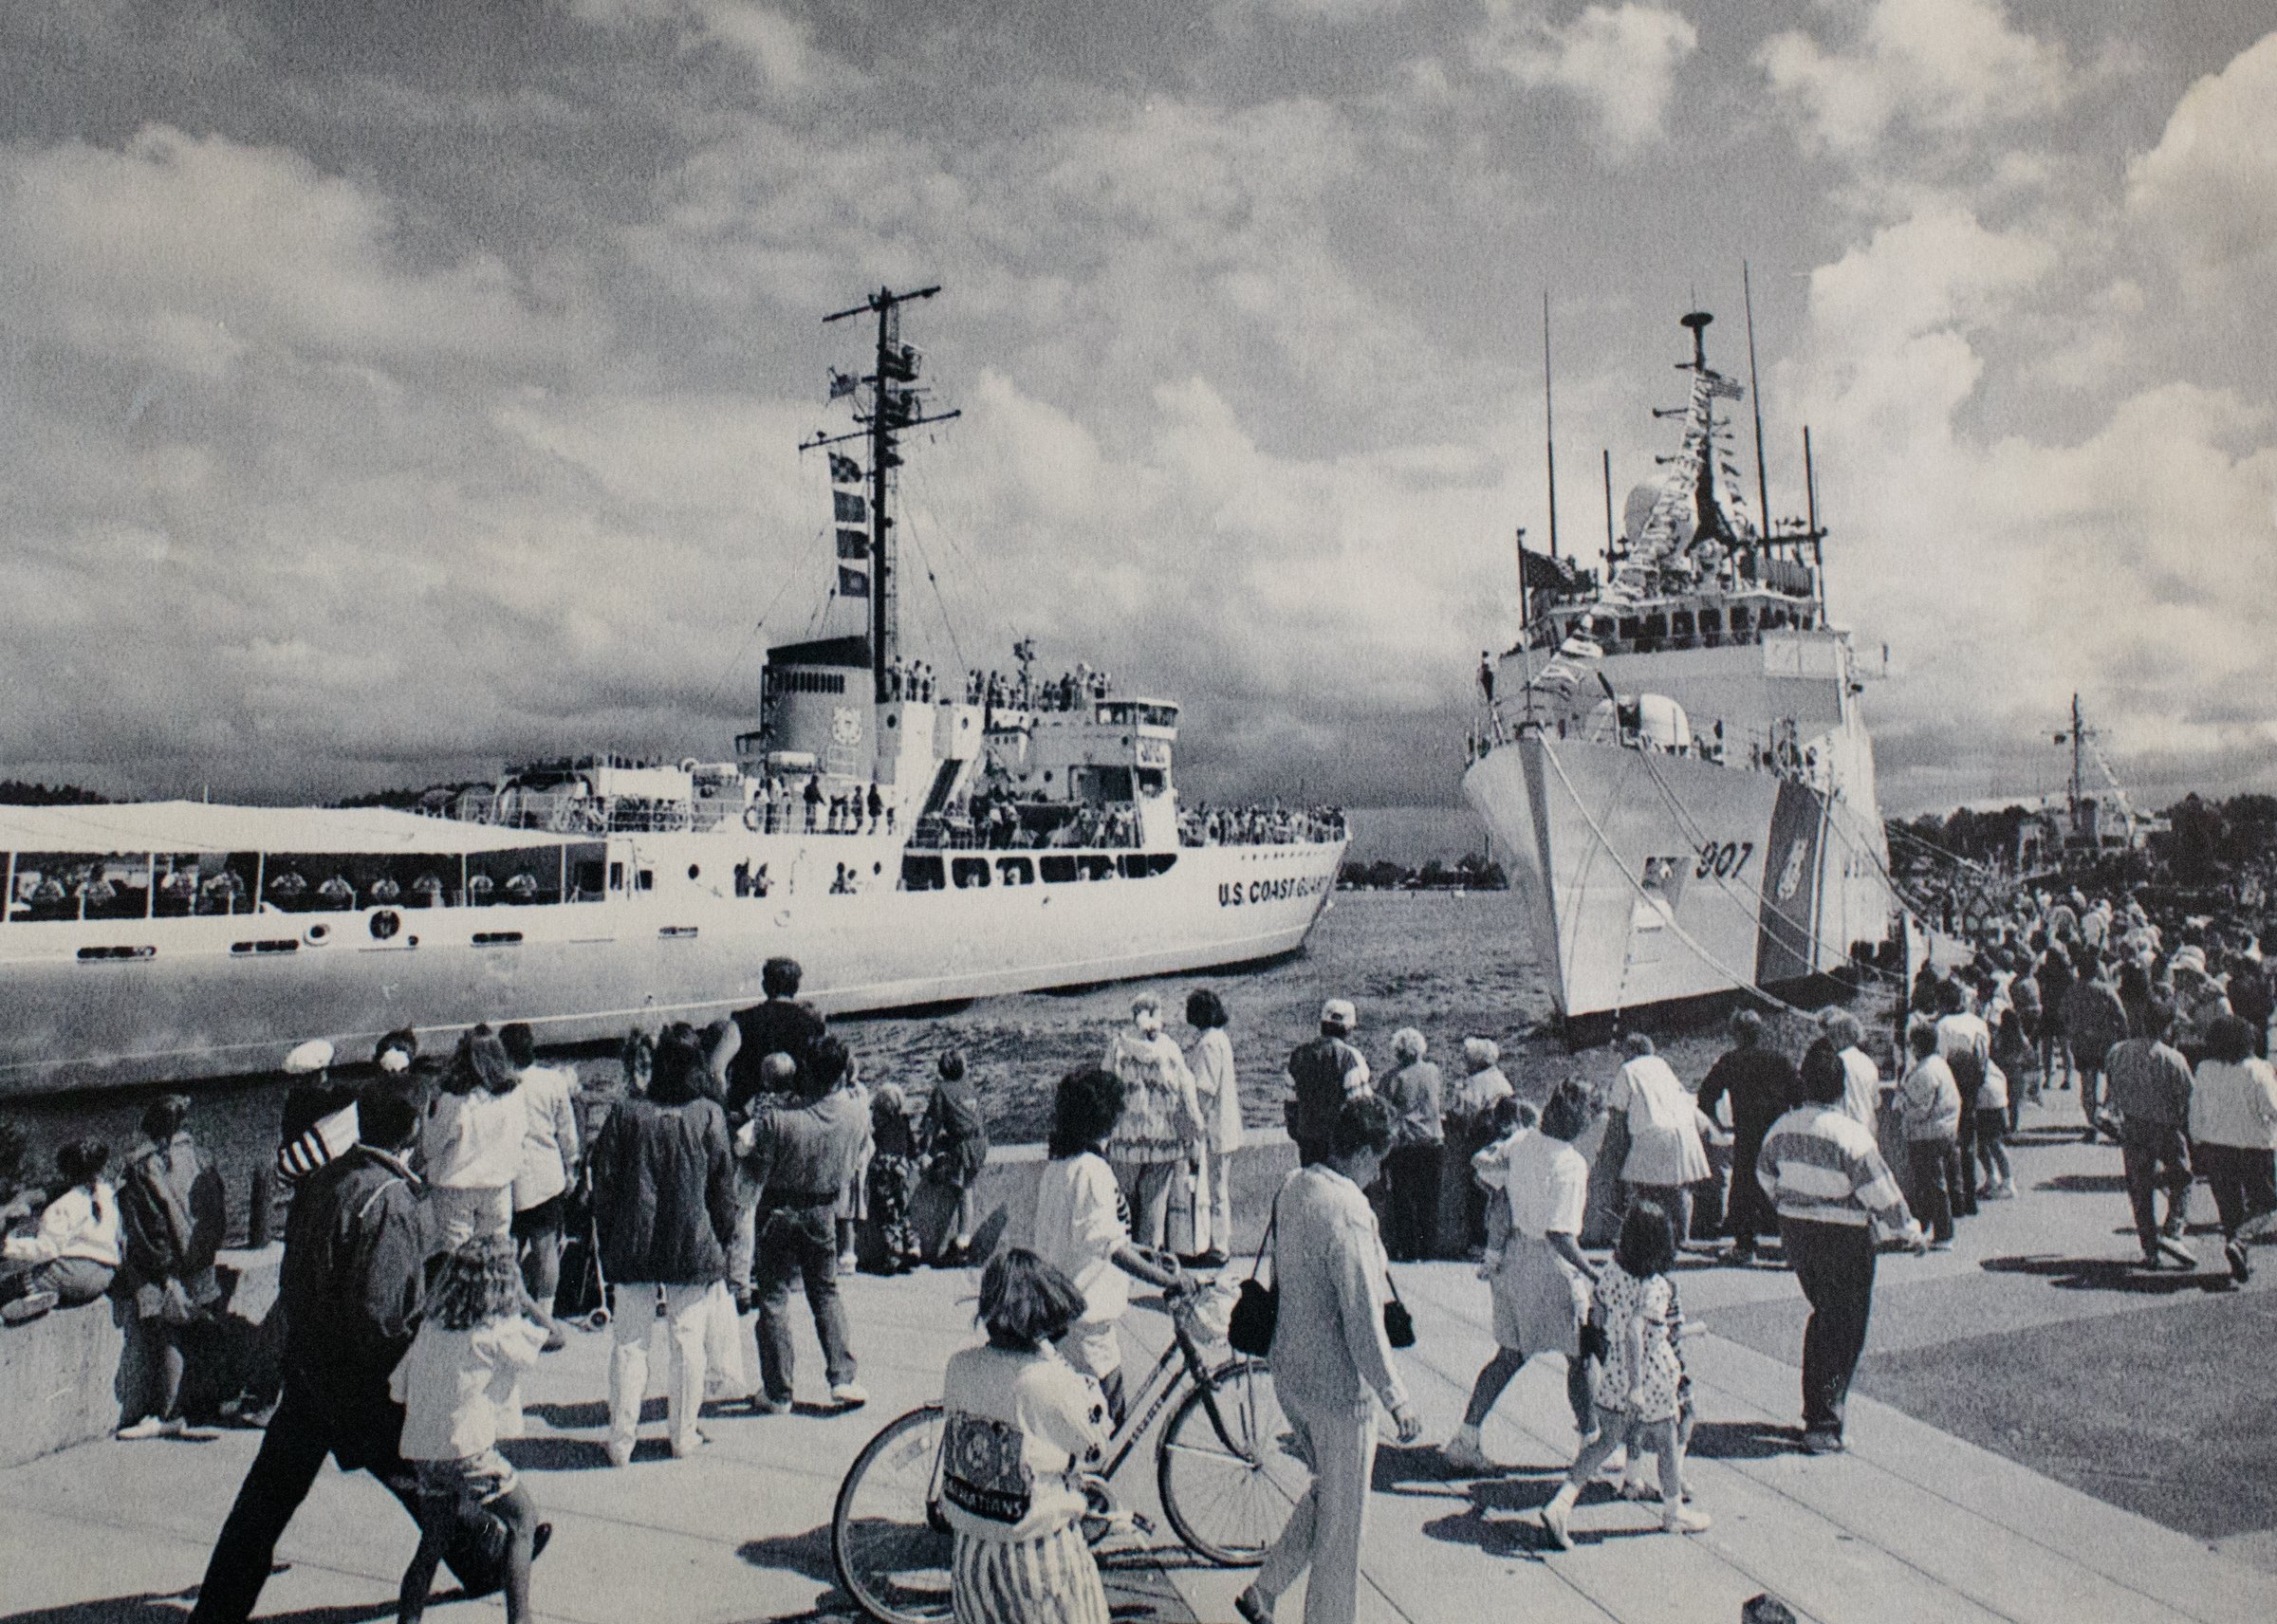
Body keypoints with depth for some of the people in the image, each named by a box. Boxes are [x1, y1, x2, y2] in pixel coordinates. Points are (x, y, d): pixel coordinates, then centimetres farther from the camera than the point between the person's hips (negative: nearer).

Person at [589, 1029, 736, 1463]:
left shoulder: (626, 1112, -1)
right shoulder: (709, 1115, -3)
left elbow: (604, 1180, 3)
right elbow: (722, 1184, 0)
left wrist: (607, 1239, 11)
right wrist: (723, 1239, 9)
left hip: (633, 1246, 1)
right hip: (693, 1247, -1)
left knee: (629, 1342, 8)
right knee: (688, 1342, 8)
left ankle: (621, 1442, 12)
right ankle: (684, 1435, 16)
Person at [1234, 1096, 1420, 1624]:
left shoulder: (1293, 1188, 1)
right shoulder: (1348, 1212, -26)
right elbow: (1363, 1321, -25)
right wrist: (1396, 1399, -16)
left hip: (1290, 1372, 9)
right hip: (1339, 1384, -9)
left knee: (1326, 1491, 27)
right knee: (1342, 1518, 10)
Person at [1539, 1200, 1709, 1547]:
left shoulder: (1611, 1271, -3)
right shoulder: (1656, 1287, -24)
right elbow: (1635, 1331, -33)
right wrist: (1636, 1386, -29)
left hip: (1614, 1372, 6)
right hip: (1652, 1379, -6)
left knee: (1606, 1441, 13)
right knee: (1668, 1444, 17)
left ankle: (1560, 1505, 1)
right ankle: (1674, 1513, 39)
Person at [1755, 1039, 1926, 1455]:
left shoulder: (1784, 1126, -2)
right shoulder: (1850, 1135, -21)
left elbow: (1766, 1174, 12)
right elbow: (1881, 1193, -15)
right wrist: (1911, 1233, 0)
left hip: (1795, 1230, 6)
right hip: (1843, 1238, -6)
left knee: (1823, 1314, 23)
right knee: (1845, 1328, 6)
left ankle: (1814, 1408, 30)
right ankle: (1823, 1424, 7)